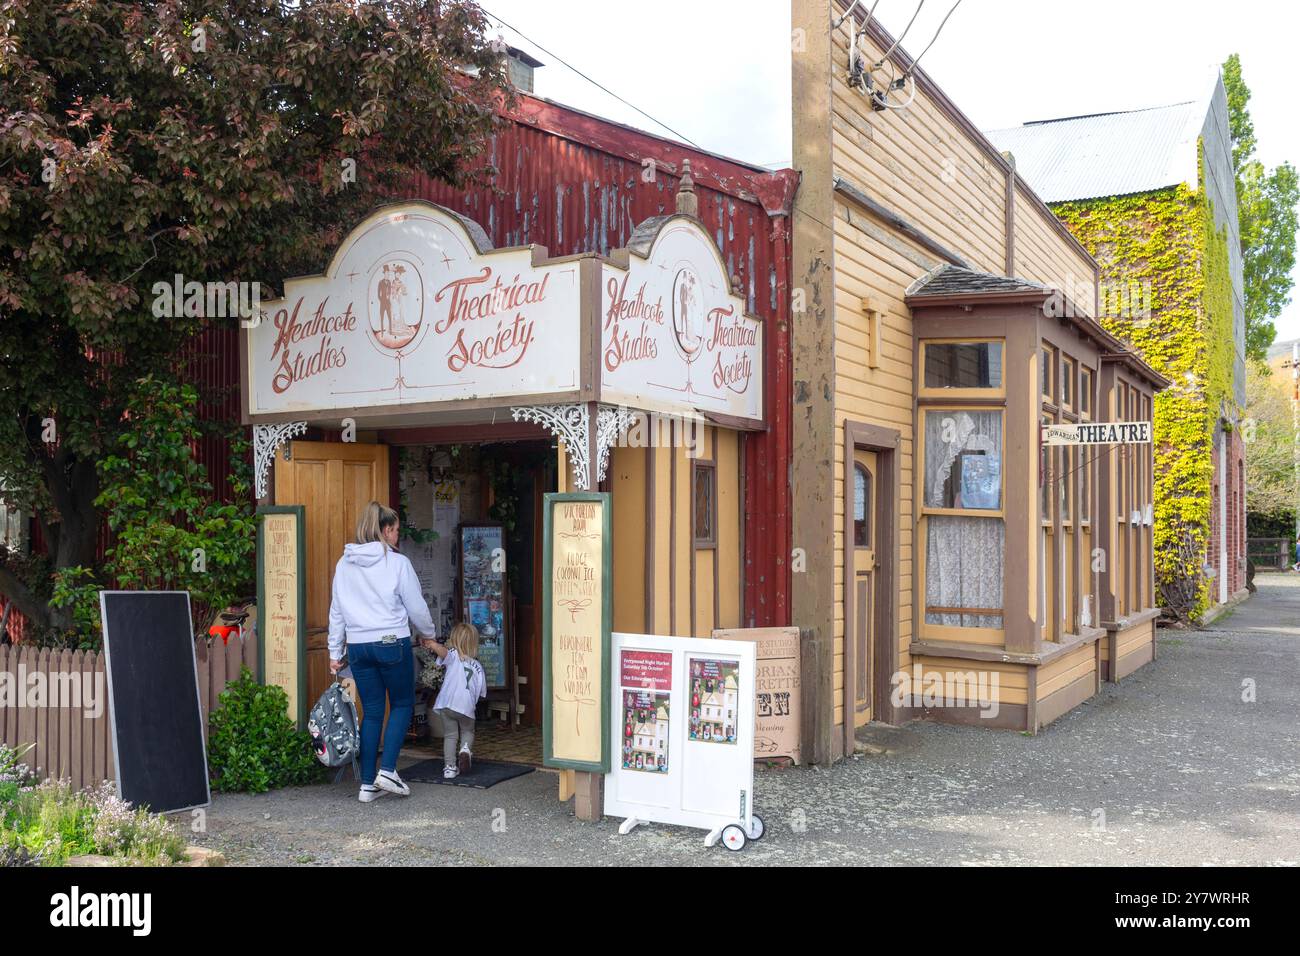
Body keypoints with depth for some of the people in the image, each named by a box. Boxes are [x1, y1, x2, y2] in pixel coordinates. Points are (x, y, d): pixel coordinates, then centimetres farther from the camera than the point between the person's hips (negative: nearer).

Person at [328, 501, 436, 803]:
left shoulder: (344, 564, 6)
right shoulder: (398, 563, -9)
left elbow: (336, 611, 11)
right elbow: (416, 608, -3)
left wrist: (335, 652, 17)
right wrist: (428, 634, 16)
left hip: (358, 646, 4)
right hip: (393, 643, -4)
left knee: (371, 712, 11)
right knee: (402, 704, 13)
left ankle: (368, 784, 12)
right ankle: (387, 770, 0)